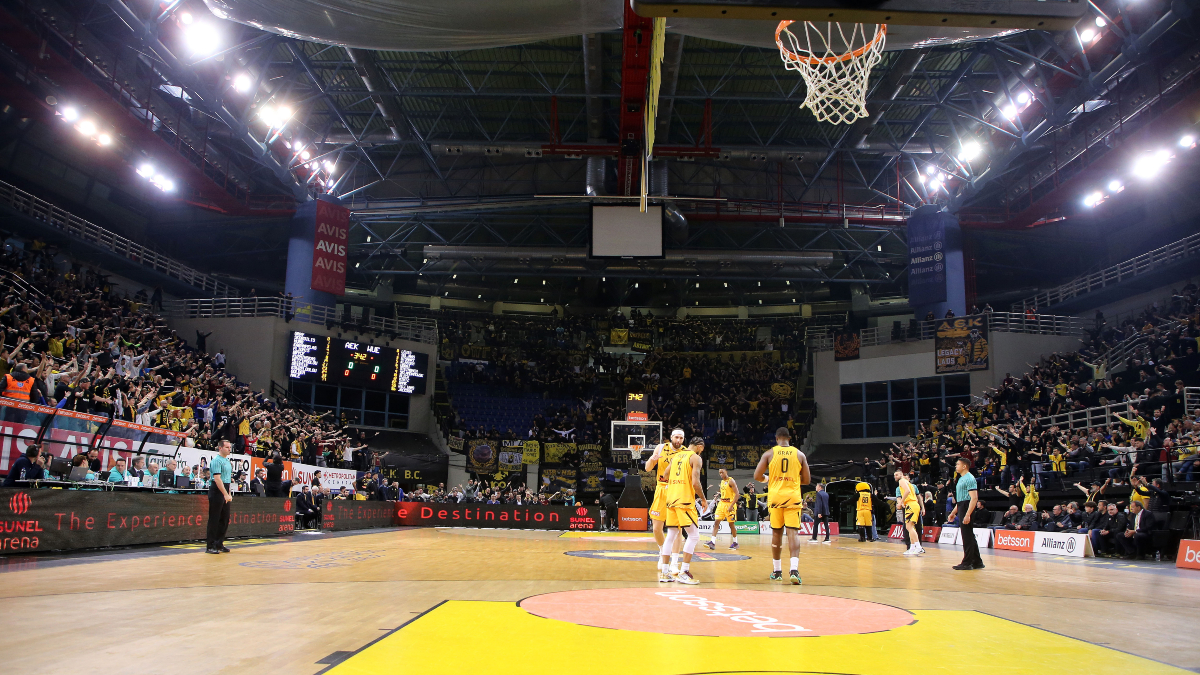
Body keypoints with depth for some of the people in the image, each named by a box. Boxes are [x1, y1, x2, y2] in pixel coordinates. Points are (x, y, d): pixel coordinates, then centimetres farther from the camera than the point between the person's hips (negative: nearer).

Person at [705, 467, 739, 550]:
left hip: (729, 504, -7)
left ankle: (735, 543, 18)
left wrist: (731, 506, -23)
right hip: (721, 503, 7)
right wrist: (719, 494, 8)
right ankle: (713, 542, -10)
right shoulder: (722, 482, 14)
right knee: (716, 522, -5)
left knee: (731, 524, 3)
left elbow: (736, 494, -17)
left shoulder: (731, 481, -11)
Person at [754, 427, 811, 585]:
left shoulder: (769, 454, 0)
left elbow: (757, 476, -4)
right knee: (793, 532, -4)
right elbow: (806, 480, 7)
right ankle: (794, 570, -20)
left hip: (775, 497, 0)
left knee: (776, 533, 11)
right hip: (793, 498, 0)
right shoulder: (800, 455, 4)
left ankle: (777, 571, 19)